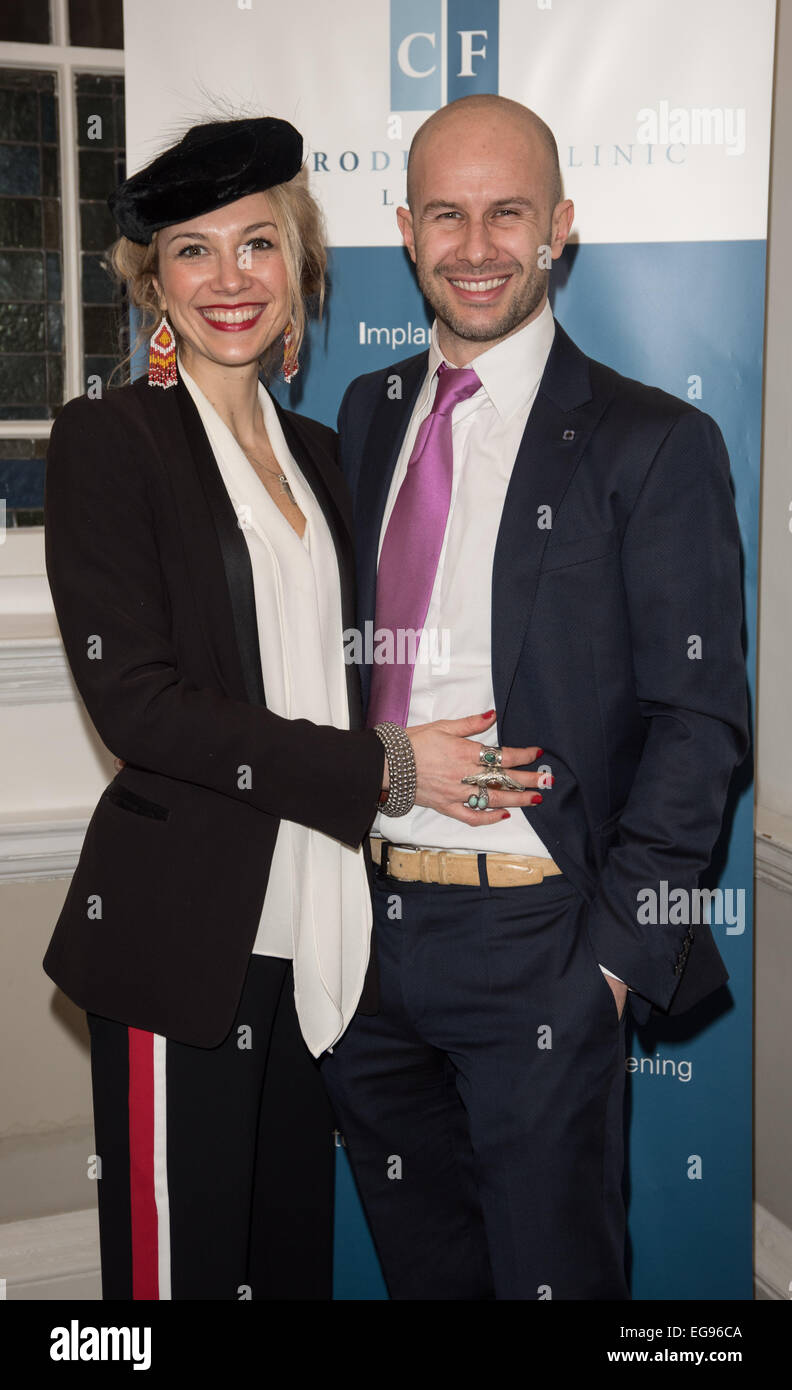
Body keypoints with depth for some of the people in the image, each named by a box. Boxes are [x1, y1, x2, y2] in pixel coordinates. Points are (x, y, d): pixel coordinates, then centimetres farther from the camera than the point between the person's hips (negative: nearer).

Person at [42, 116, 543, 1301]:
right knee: (185, 1253, 4)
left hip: (310, 925, 6)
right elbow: (135, 699, -14)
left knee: (296, 1245, 15)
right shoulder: (108, 440, -5)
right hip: (182, 928, -6)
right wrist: (382, 770, -15)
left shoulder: (314, 450, 15)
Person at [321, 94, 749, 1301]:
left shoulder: (652, 443, -8)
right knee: (417, 1258, 22)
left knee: (551, 1265, 13)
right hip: (362, 927, 5)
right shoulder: (370, 413, 9)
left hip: (535, 938, -5)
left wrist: (615, 947, -14)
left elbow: (699, 722, -10)